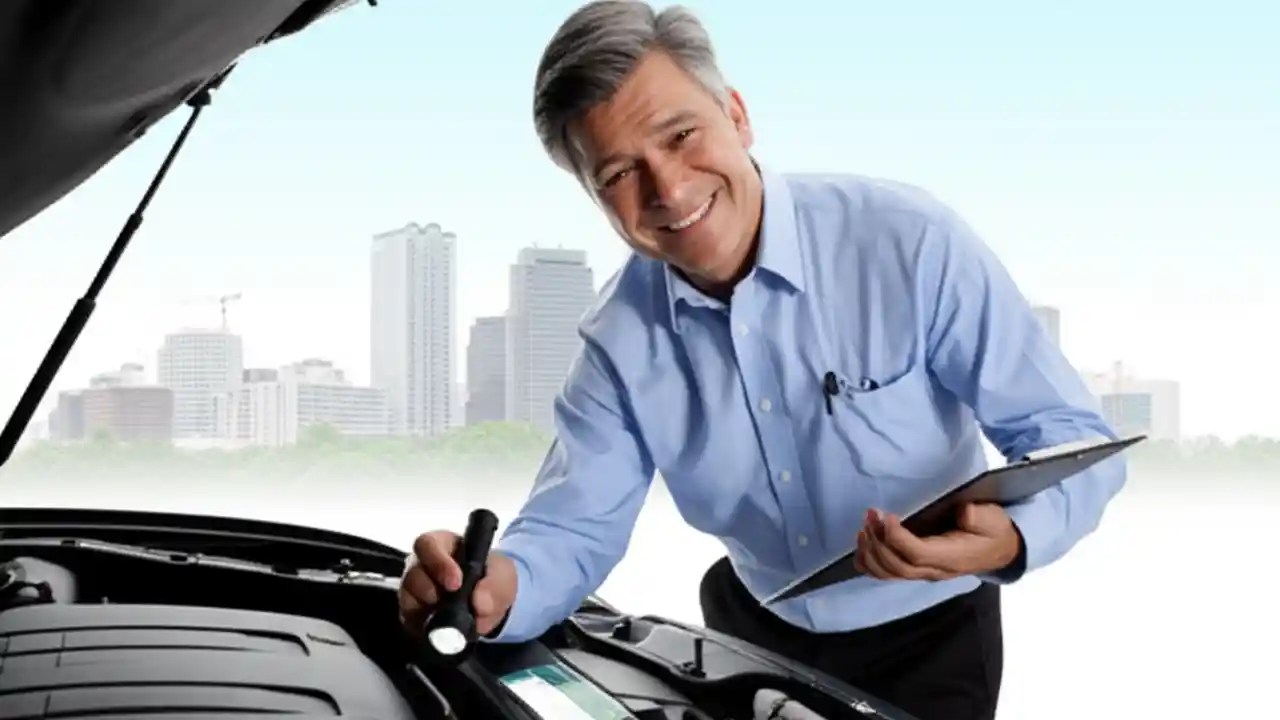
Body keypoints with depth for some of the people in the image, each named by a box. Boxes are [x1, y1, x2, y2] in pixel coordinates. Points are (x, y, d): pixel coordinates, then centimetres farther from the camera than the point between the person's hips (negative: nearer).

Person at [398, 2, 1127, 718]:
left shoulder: (911, 241, -26)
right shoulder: (622, 337, -13)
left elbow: (1074, 438, -21)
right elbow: (573, 526, -11)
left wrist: (1010, 540, -43)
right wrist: (498, 588, -35)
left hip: (925, 639, -3)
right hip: (755, 630, 4)